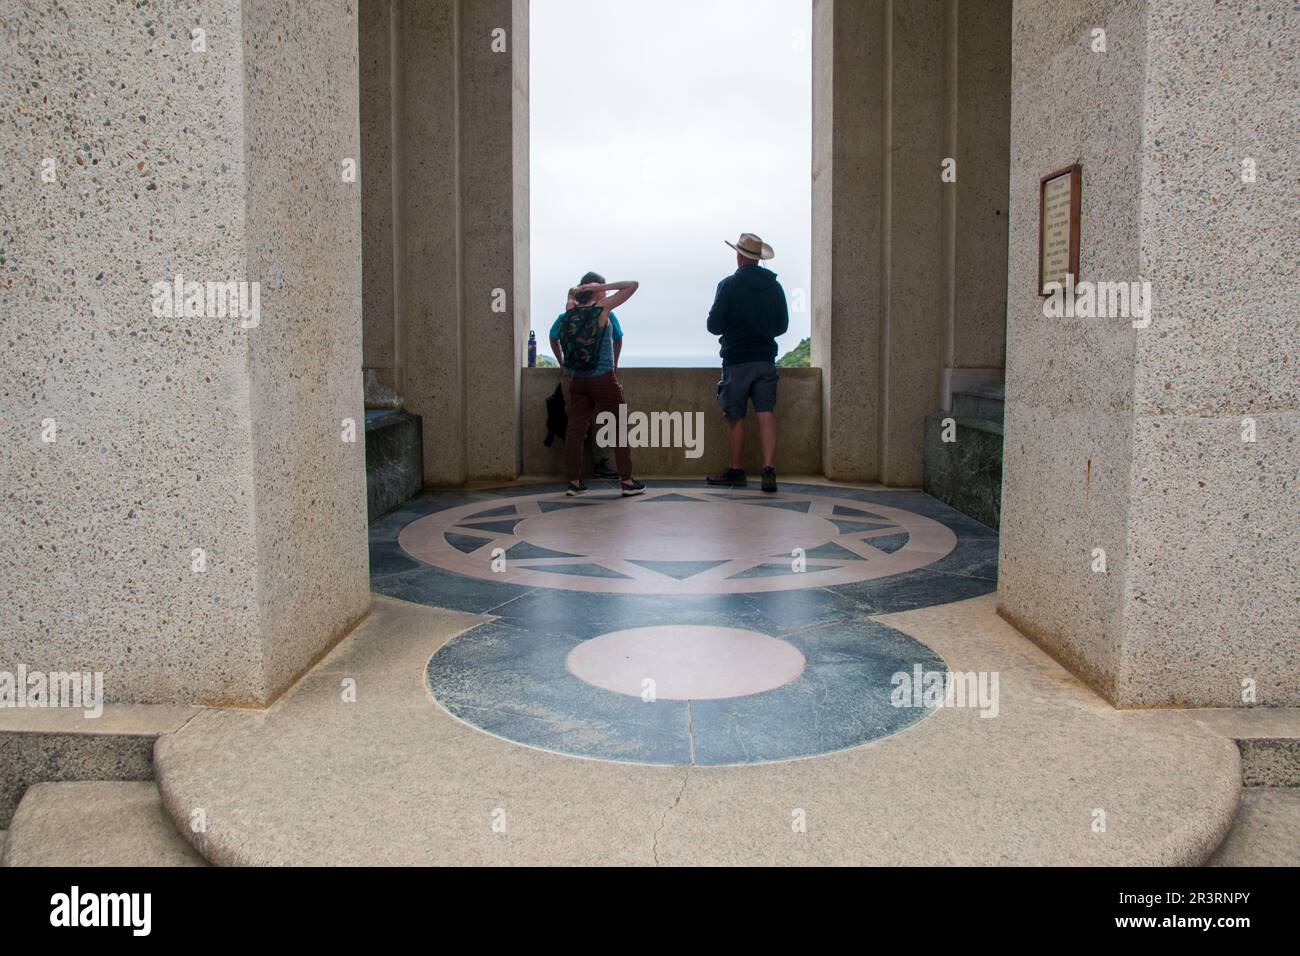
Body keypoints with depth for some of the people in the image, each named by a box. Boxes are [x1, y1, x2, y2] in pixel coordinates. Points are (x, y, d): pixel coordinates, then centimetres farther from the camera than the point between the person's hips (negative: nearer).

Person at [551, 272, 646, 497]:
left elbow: (571, 292, 29)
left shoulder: (571, 310, 5)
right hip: (603, 379, -5)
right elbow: (633, 285, -6)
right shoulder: (603, 309, -9)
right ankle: (627, 481, 2)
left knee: (575, 428, 5)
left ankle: (574, 481, 7)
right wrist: (602, 287, -8)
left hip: (577, 380, 5)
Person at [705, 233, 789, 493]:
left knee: (735, 417, 6)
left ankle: (736, 471, 14)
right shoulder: (774, 286, 6)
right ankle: (769, 469, -12)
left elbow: (714, 325, -7)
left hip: (736, 360, -3)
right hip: (766, 359, 4)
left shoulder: (729, 285, -8)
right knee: (766, 414, 0)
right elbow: (782, 325, 13)